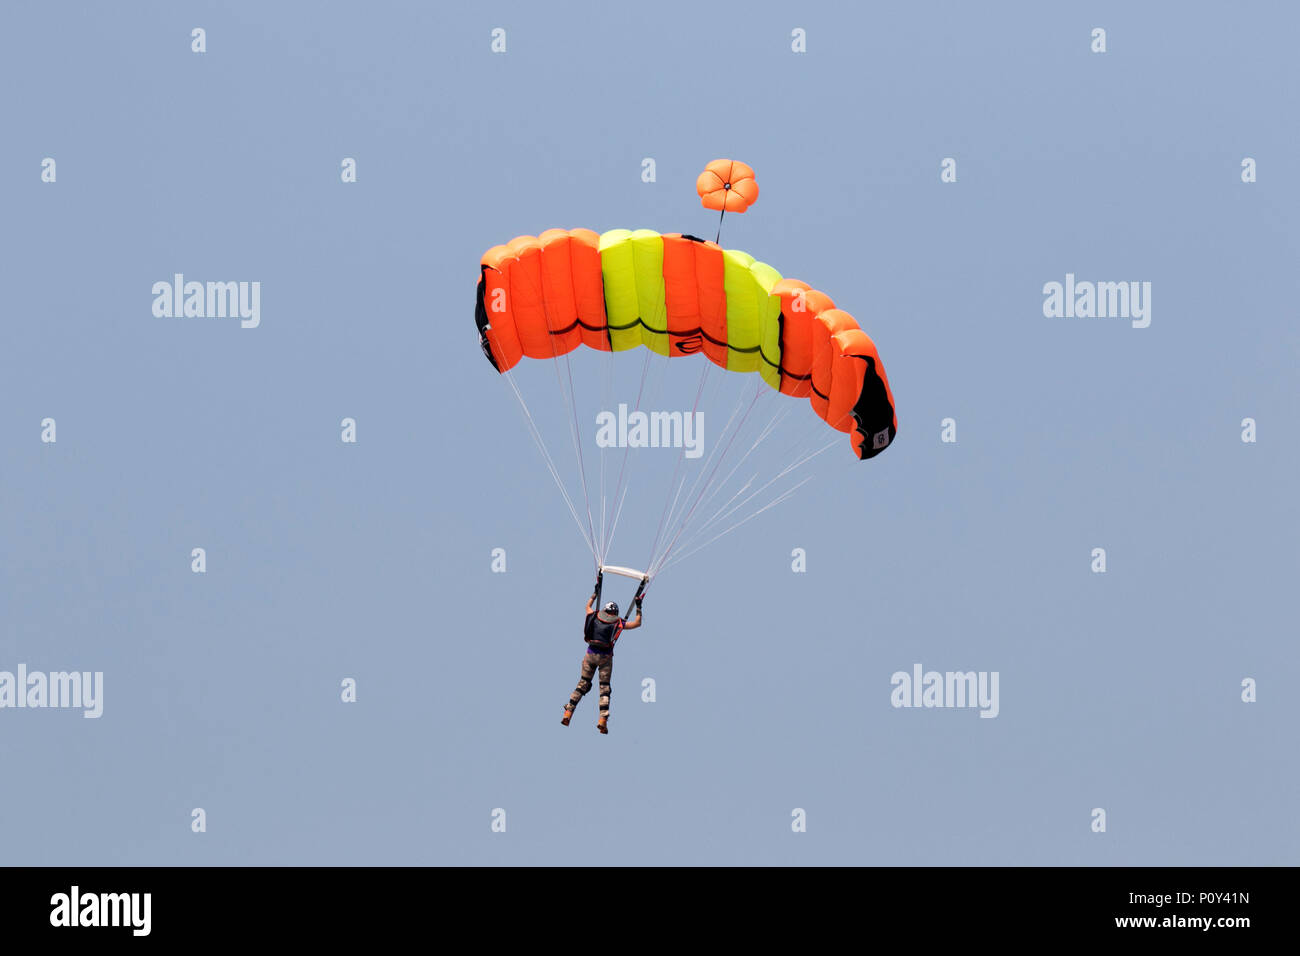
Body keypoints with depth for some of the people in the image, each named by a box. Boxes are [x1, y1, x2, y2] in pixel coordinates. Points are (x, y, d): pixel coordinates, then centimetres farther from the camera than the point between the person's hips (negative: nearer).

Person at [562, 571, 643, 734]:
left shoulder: (594, 616, 5)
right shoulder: (618, 623, -2)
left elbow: (588, 605, 29)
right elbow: (637, 623, 11)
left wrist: (596, 592, 38)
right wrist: (638, 608, 19)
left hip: (590, 655, 2)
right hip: (605, 657, -2)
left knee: (582, 684, 13)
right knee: (604, 688, 5)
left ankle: (568, 713, 8)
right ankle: (603, 719, -7)